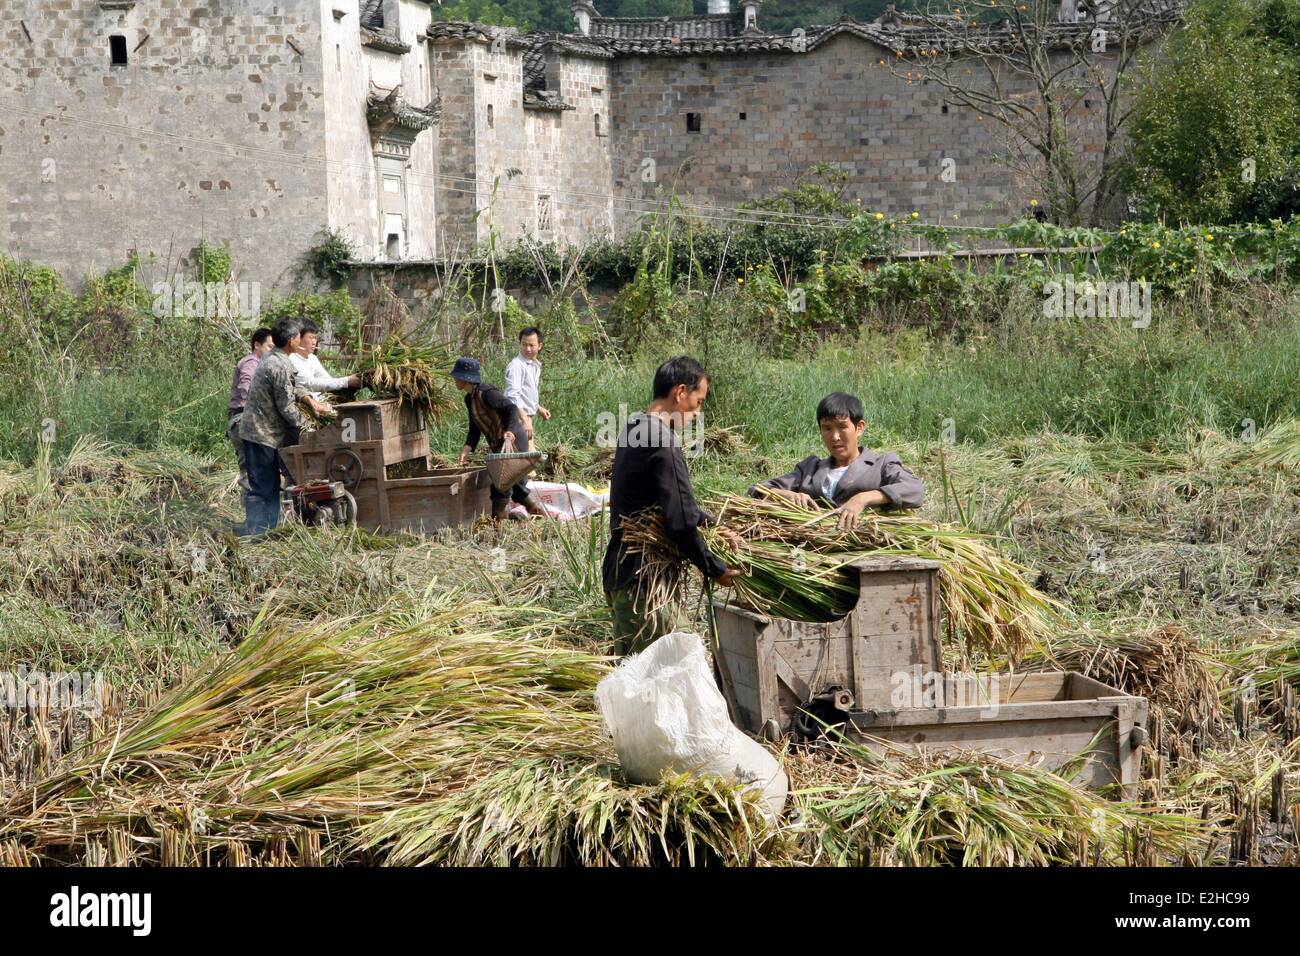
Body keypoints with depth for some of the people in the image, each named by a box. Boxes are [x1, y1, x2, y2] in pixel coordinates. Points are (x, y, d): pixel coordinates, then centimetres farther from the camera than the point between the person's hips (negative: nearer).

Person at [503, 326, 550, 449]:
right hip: (518, 417, -10)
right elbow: (513, 396, -22)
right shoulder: (516, 365, -14)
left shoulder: (536, 366, 16)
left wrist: (539, 409, 17)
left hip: (527, 417, 10)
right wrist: (525, 420, -27)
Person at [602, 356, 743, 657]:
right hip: (643, 576, -10)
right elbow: (680, 521, -22)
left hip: (620, 572, 10)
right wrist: (715, 570, -12)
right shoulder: (662, 442, -19)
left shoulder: (634, 428, 13)